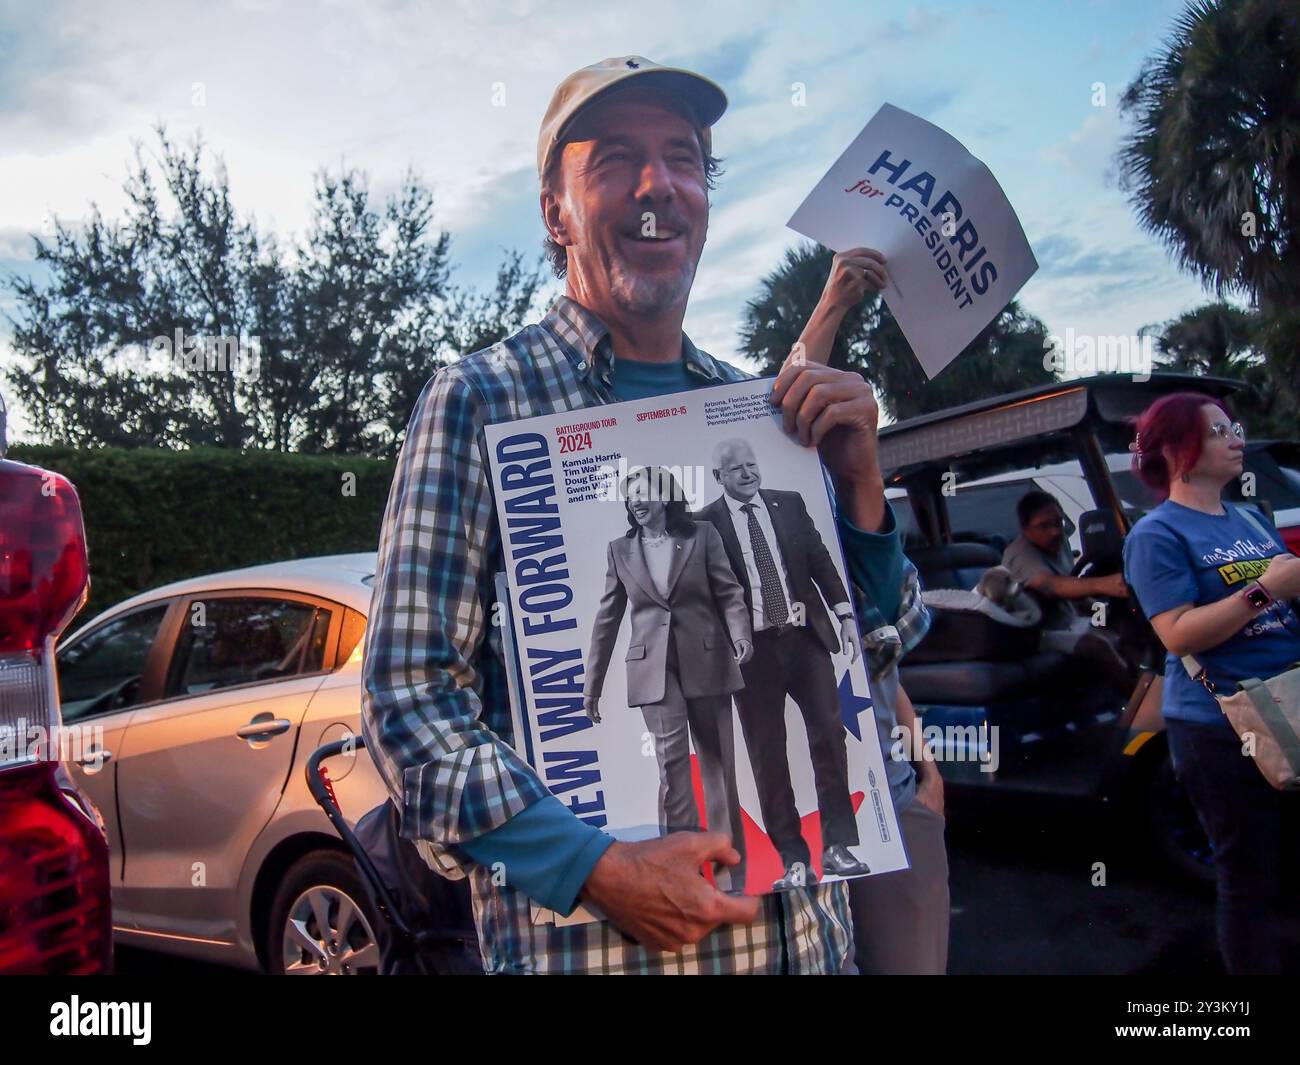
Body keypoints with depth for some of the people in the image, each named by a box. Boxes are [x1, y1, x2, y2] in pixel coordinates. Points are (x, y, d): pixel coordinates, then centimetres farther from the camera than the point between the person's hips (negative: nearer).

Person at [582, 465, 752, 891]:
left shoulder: (702, 535, 5)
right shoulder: (620, 549, 10)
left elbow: (728, 592, 2)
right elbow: (608, 618, 11)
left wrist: (740, 633, -18)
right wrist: (593, 683, 9)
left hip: (706, 662, 0)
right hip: (654, 668, 1)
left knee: (718, 764, 4)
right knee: (672, 761, -12)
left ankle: (730, 870, 14)